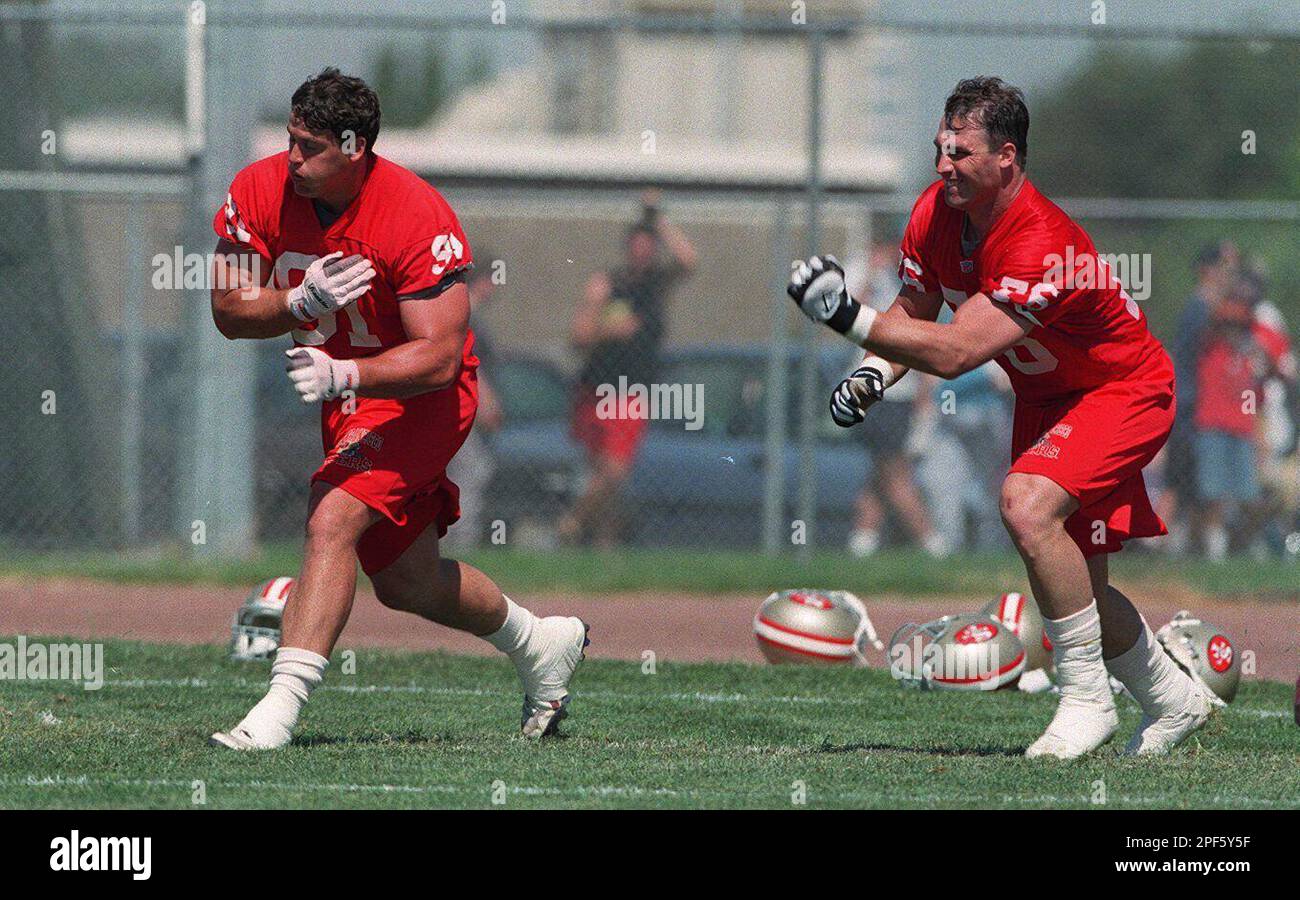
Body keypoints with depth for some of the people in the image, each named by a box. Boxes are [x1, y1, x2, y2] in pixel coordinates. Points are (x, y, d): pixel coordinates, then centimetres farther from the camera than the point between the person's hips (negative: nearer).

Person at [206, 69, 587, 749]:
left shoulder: (418, 218, -27)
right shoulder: (259, 192, -12)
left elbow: (438, 356, -30)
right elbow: (228, 312, -11)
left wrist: (342, 374, -46)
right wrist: (302, 301, -30)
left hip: (421, 396, -7)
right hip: (344, 395, 7)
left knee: (332, 521, -29)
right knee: (406, 582, 17)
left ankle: (280, 706, -34)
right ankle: (541, 645, 43)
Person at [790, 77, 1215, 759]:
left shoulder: (1043, 246, -35)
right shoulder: (935, 215, -11)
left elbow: (954, 352, -41)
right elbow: (913, 313, 5)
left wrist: (848, 316, -44)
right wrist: (872, 373, -15)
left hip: (1123, 391, -8)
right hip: (1044, 399, 8)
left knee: (1028, 503, -32)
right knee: (1077, 585, 10)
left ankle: (1087, 699, -19)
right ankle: (1172, 700, 36)